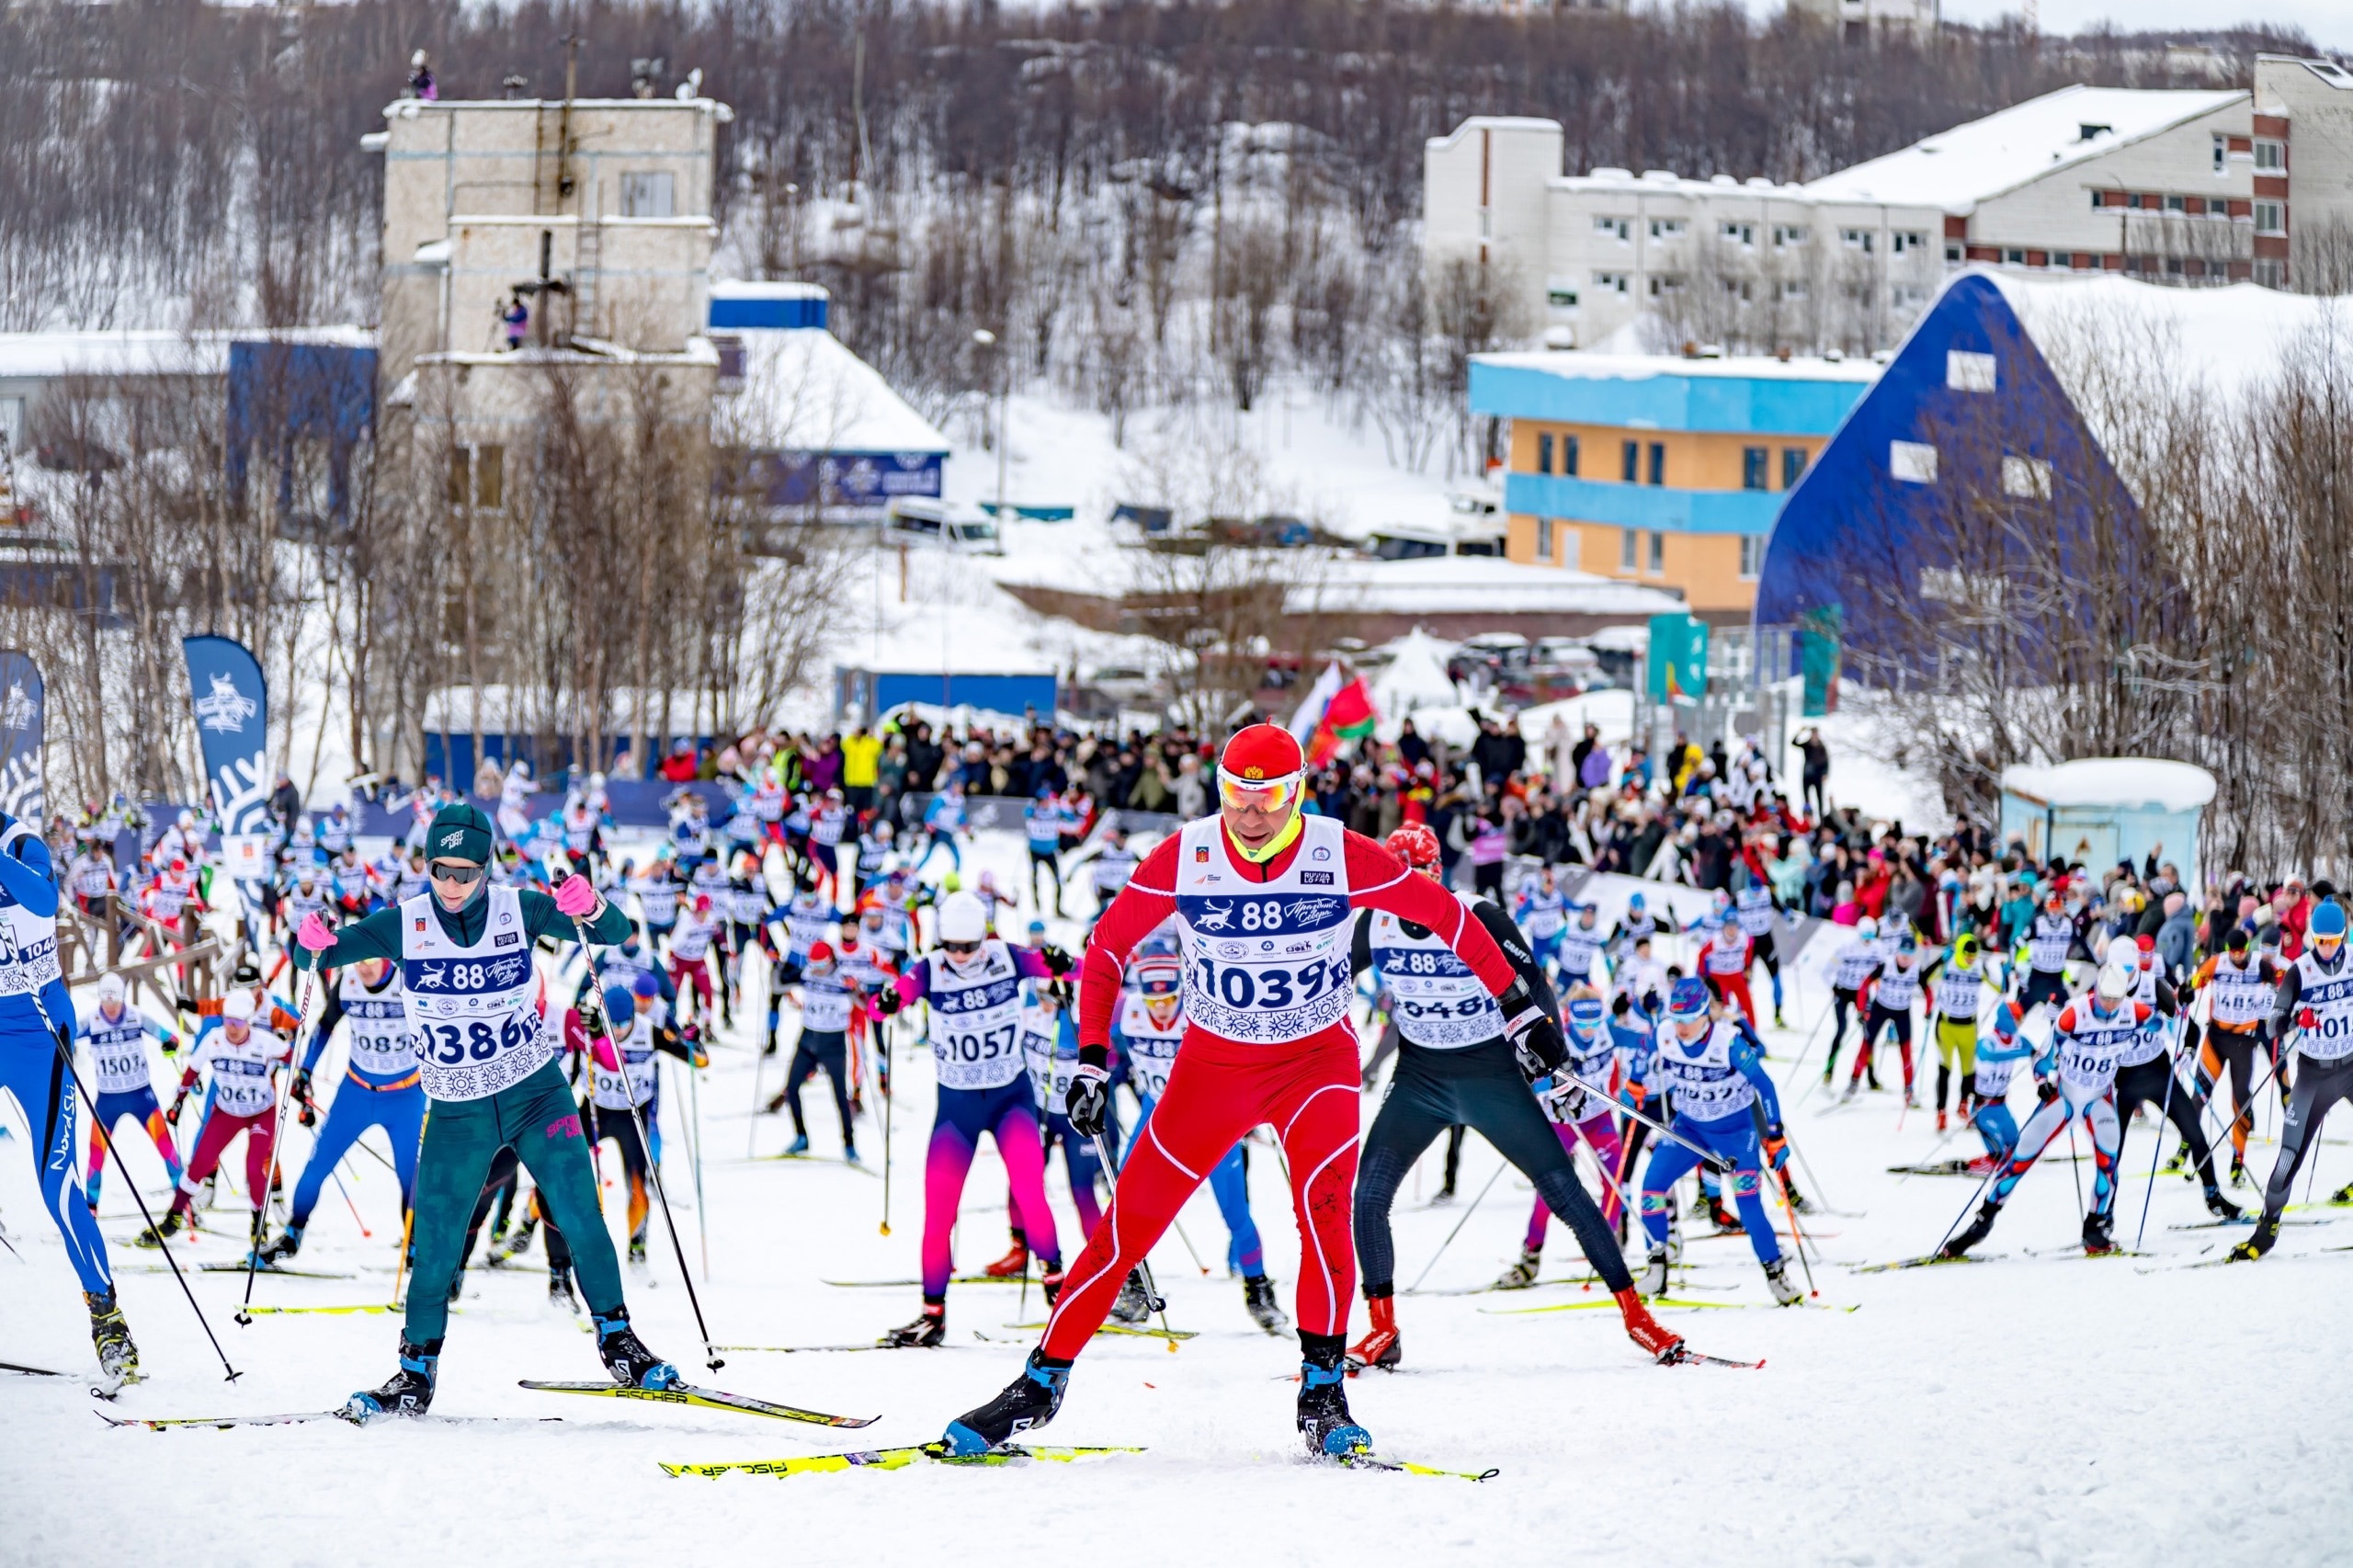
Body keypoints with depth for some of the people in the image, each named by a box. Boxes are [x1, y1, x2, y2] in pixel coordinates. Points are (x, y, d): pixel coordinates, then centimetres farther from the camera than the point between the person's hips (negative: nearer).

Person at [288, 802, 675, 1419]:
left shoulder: (519, 910, -7)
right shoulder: (406, 925, -6)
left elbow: (616, 933, -7)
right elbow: (328, 953, -4)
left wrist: (590, 908, -30)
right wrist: (312, 944, -28)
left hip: (536, 1095, 0)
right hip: (456, 1112, 1)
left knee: (579, 1218, -12)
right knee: (434, 1247, -2)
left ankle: (618, 1341, 3)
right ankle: (417, 1372, 12)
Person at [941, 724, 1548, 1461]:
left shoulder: (1342, 858, -18)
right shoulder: (1184, 857, -15)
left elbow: (1443, 913, -4)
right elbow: (1108, 944, -2)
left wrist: (1517, 1005, -1)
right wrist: (1092, 1059, -9)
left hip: (1317, 1060, -1)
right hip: (1212, 1062, 1)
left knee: (1323, 1200, -27)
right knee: (1131, 1219, -4)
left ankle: (1323, 1387, -16)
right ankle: (1043, 1382, 7)